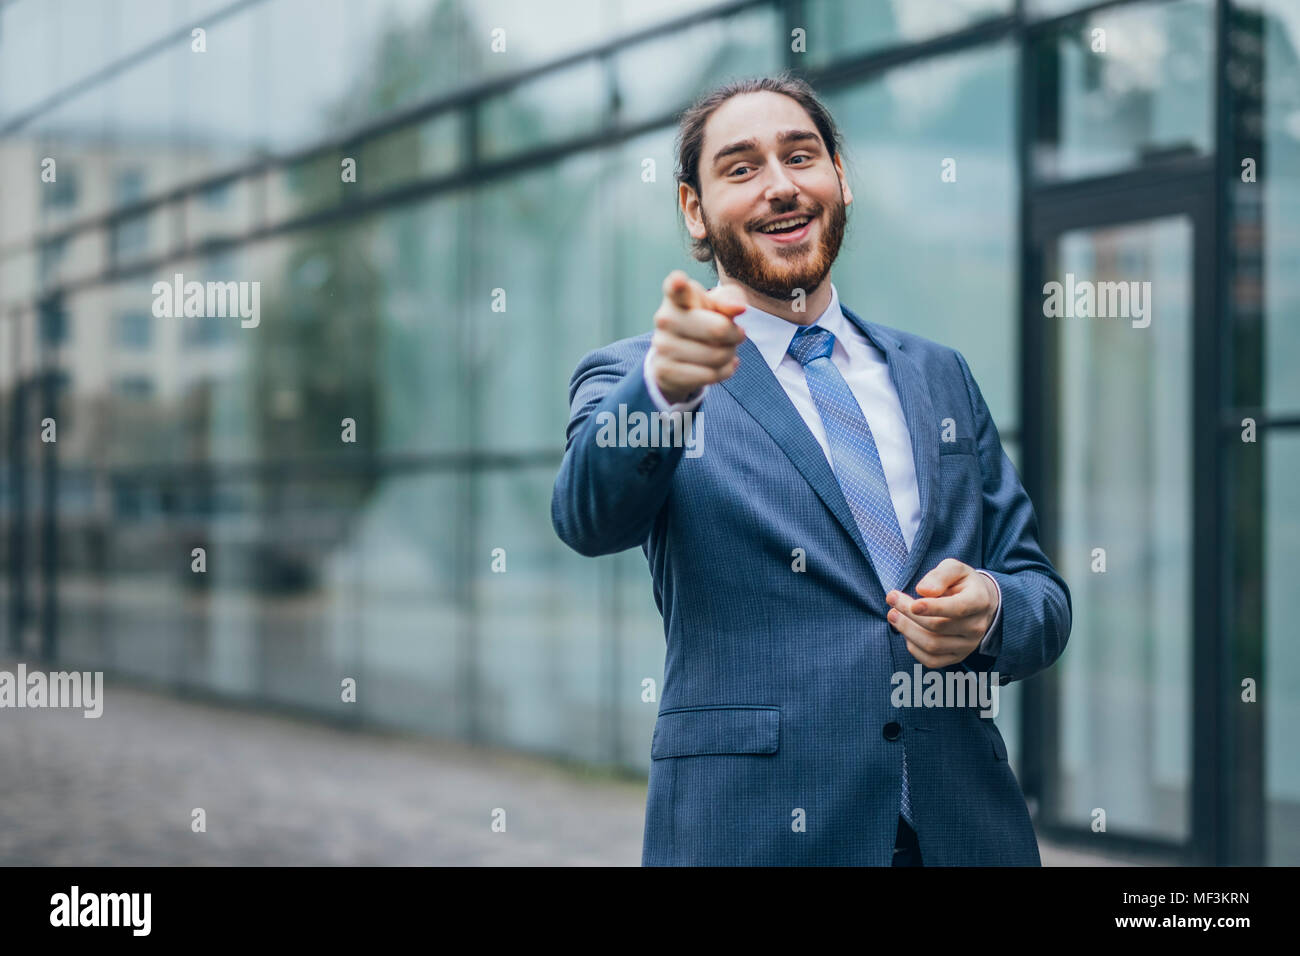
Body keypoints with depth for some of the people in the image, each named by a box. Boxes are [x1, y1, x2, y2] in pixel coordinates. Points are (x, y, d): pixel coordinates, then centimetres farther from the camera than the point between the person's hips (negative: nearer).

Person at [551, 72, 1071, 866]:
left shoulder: (939, 377, 13)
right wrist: (665, 385, -40)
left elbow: (1044, 596, 12)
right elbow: (590, 514, -21)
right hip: (749, 831, -3)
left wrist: (991, 609, -10)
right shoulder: (632, 376, 0)